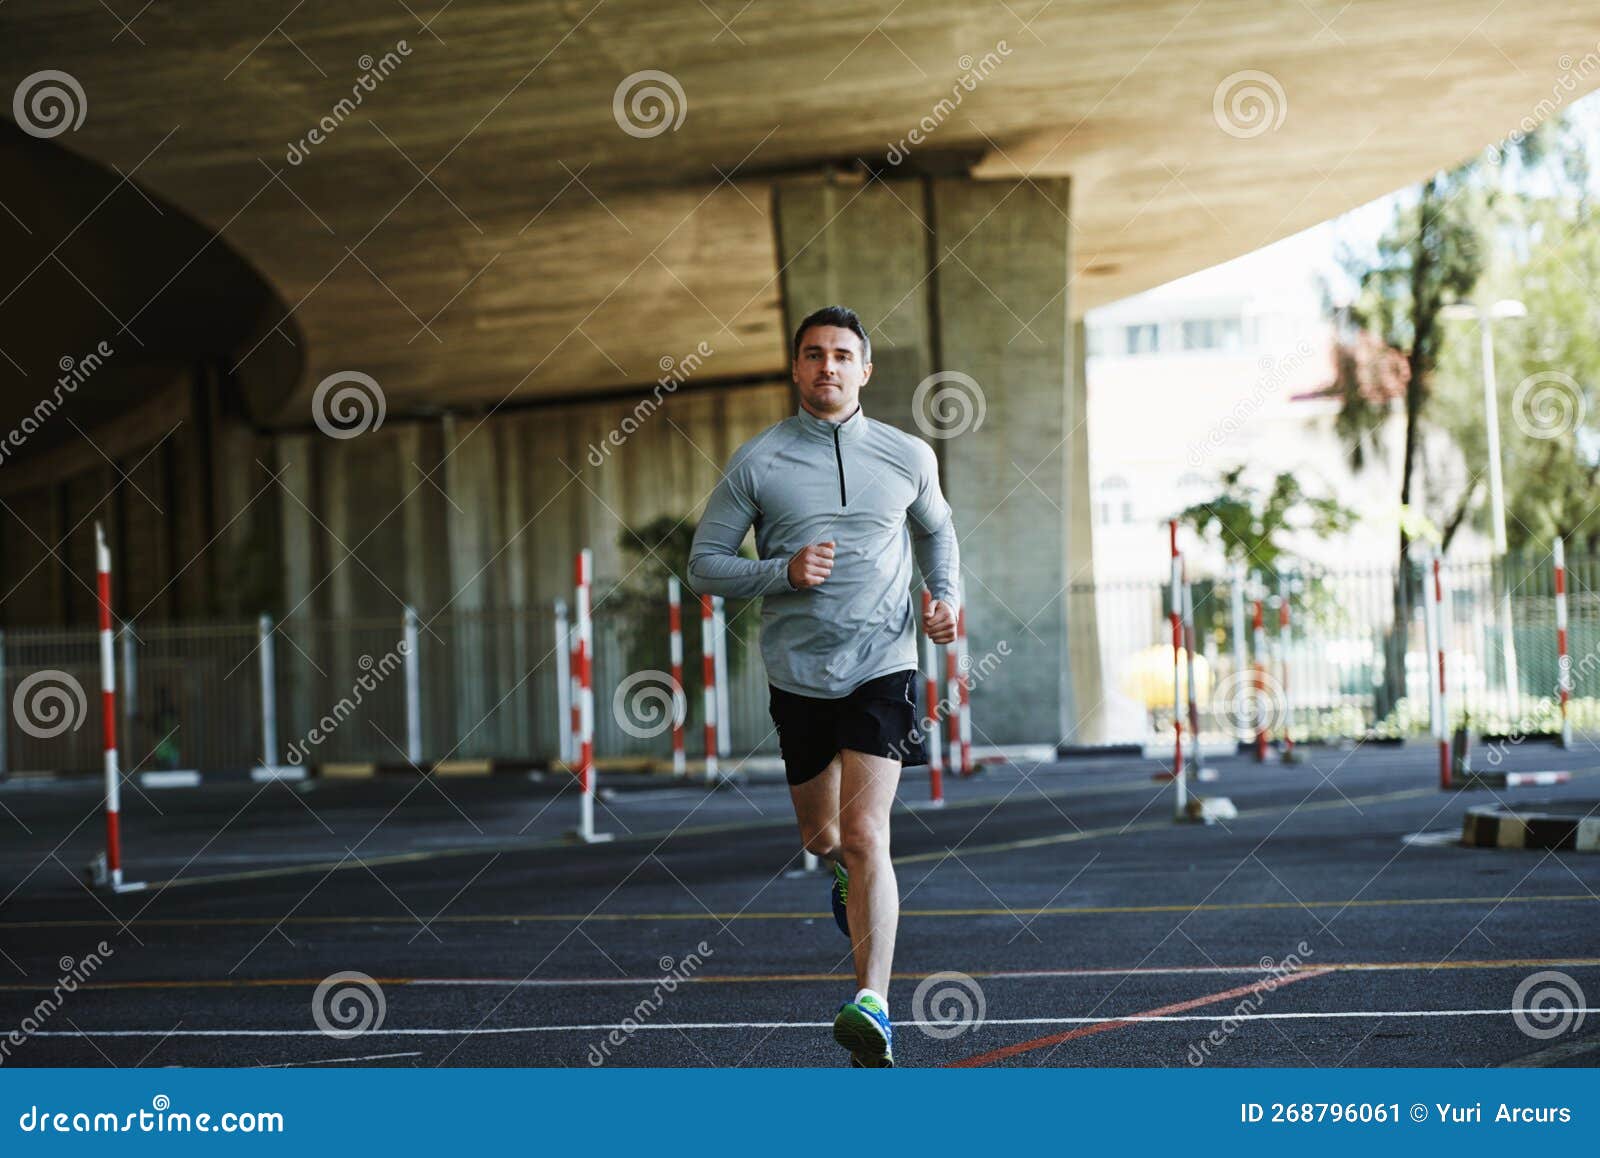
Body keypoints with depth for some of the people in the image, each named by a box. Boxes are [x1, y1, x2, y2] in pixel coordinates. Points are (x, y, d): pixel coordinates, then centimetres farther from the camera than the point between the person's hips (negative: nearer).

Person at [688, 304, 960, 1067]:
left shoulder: (908, 456, 3)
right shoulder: (757, 461, -2)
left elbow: (935, 529, 23)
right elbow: (704, 564, 0)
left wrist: (945, 595, 4)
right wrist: (784, 572, -17)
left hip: (881, 668, -2)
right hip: (798, 674, 2)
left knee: (865, 834, -17)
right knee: (821, 835, 17)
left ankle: (873, 1007, -22)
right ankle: (849, 876, 55)